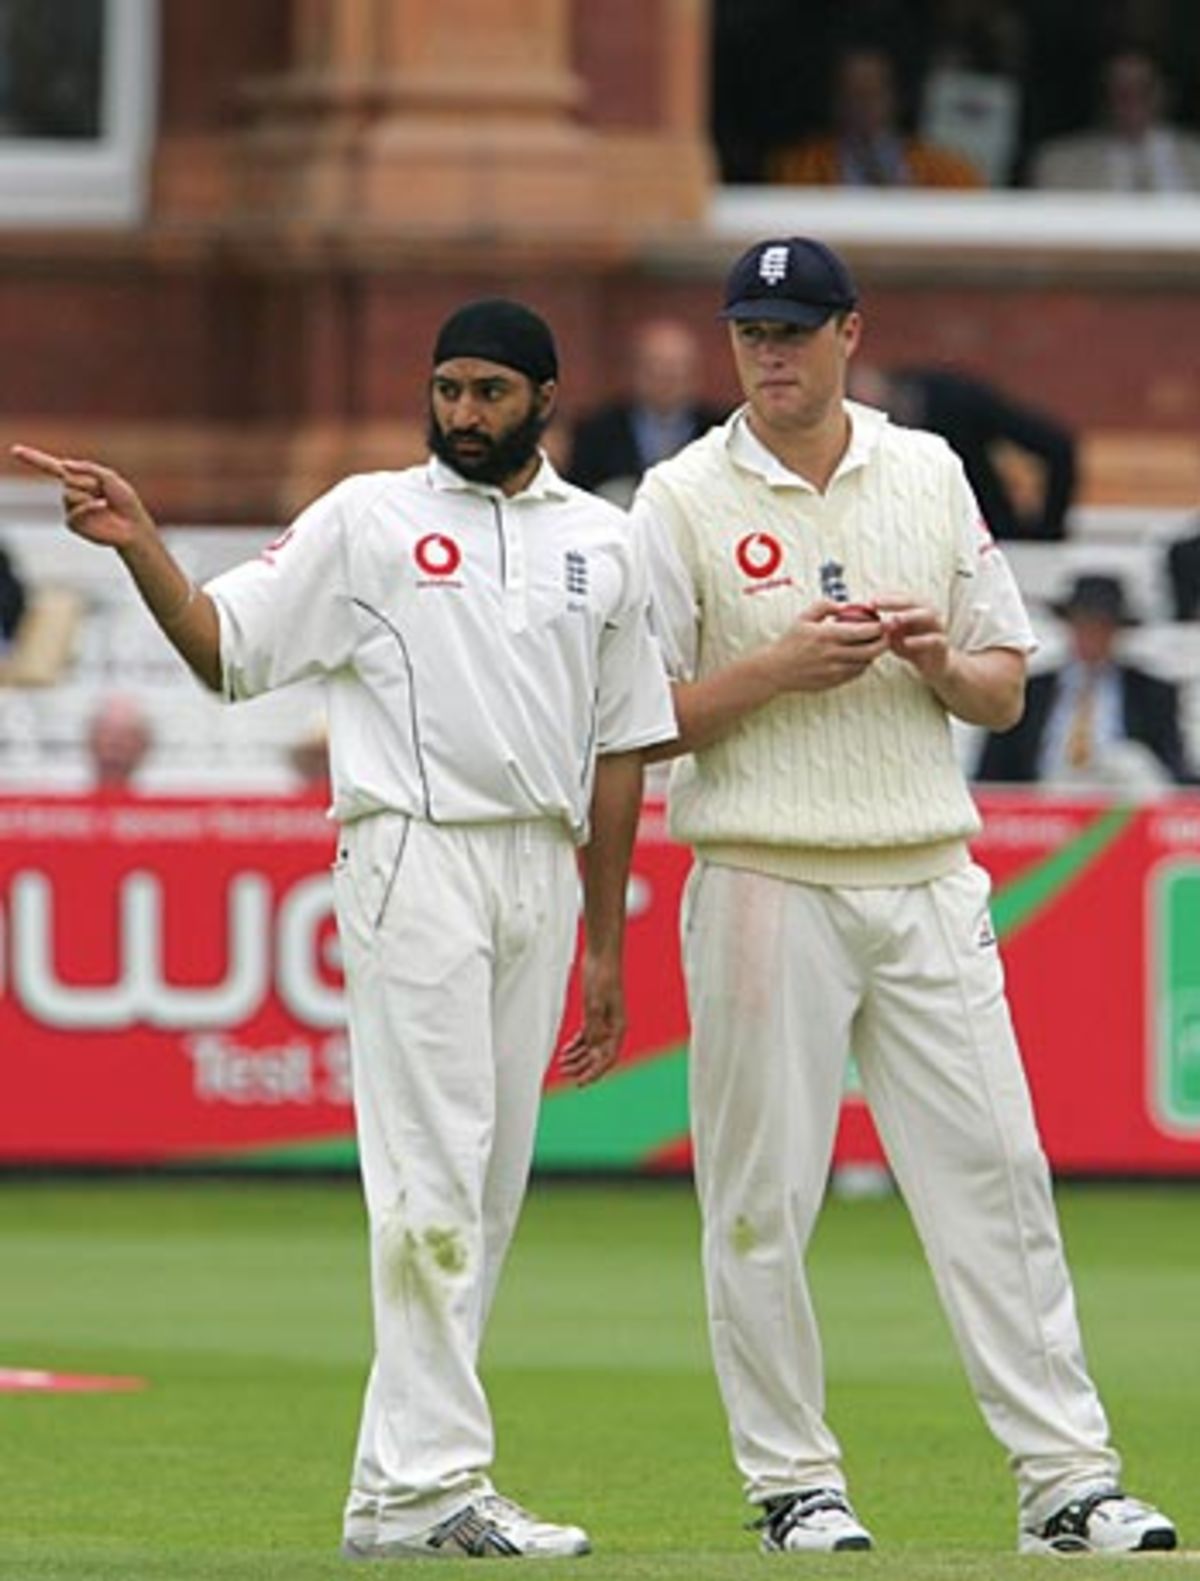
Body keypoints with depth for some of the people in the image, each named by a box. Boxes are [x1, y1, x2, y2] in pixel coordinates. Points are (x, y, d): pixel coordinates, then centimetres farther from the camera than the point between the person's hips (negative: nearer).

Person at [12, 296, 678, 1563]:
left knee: (489, 1195, 3)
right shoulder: (366, 520, 5)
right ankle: (436, 1482, -15)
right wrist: (140, 548, -18)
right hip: (416, 859, -5)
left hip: (544, 874, 5)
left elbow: (620, 747, 16)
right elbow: (223, 647, 0)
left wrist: (604, 946, 14)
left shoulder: (601, 543, 14)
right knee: (432, 1180, -12)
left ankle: (397, 1487, 6)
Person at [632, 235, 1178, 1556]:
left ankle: (1067, 1479, -1)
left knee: (996, 1173, -1)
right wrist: (777, 669, -14)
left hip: (929, 887, 3)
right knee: (762, 1196, -1)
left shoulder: (930, 476, 12)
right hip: (765, 887, -3)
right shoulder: (682, 501, 1)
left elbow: (1006, 691, 15)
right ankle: (791, 1482, 9)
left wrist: (939, 663, -7)